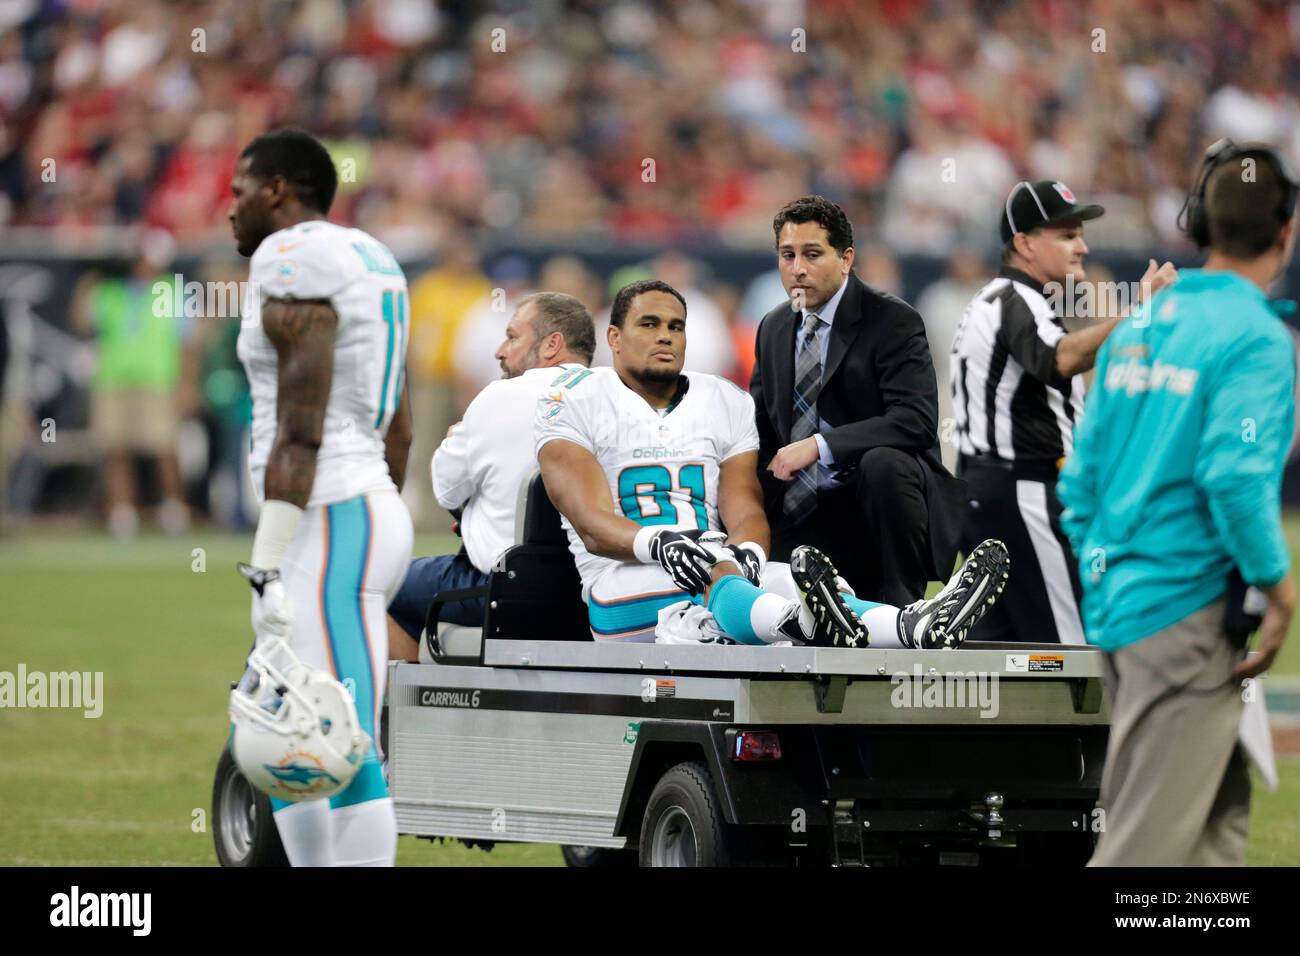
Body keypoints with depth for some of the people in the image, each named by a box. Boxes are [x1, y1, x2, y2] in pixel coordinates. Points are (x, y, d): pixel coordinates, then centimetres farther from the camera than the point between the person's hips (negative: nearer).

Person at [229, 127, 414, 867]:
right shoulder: (370, 261, 19)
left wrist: (268, 567, -20)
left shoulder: (293, 258, -11)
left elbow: (300, 429, -18)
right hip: (378, 510, 10)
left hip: (330, 526, -10)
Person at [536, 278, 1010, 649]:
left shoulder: (727, 403, 17)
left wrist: (745, 550, -22)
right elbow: (593, 525, -9)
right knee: (711, 576, -39)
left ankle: (917, 627, -62)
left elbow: (744, 511, 5)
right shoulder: (577, 404, 4)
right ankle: (802, 620, -76)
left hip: (720, 567, 4)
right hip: (625, 590, -4)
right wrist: (659, 544, -31)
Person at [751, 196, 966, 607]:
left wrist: (820, 446, -29)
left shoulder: (893, 320, -9)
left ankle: (901, 607, -23)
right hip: (802, 509, 5)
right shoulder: (773, 329, 11)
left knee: (883, 462, -38)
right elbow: (761, 430, 19)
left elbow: (915, 420, -22)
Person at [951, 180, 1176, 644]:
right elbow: (1060, 360, -37)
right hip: (1023, 497, -11)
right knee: (1068, 643, -8)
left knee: (993, 638, 12)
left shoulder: (992, 301, 19)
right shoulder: (1018, 303, -15)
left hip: (982, 488, 11)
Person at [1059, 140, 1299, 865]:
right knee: (1150, 840, -7)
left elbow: (1081, 478, 15)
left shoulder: (1137, 329, 13)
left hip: (1115, 607, 8)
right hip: (1190, 613, -8)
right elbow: (1236, 476, -21)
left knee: (1219, 817, 17)